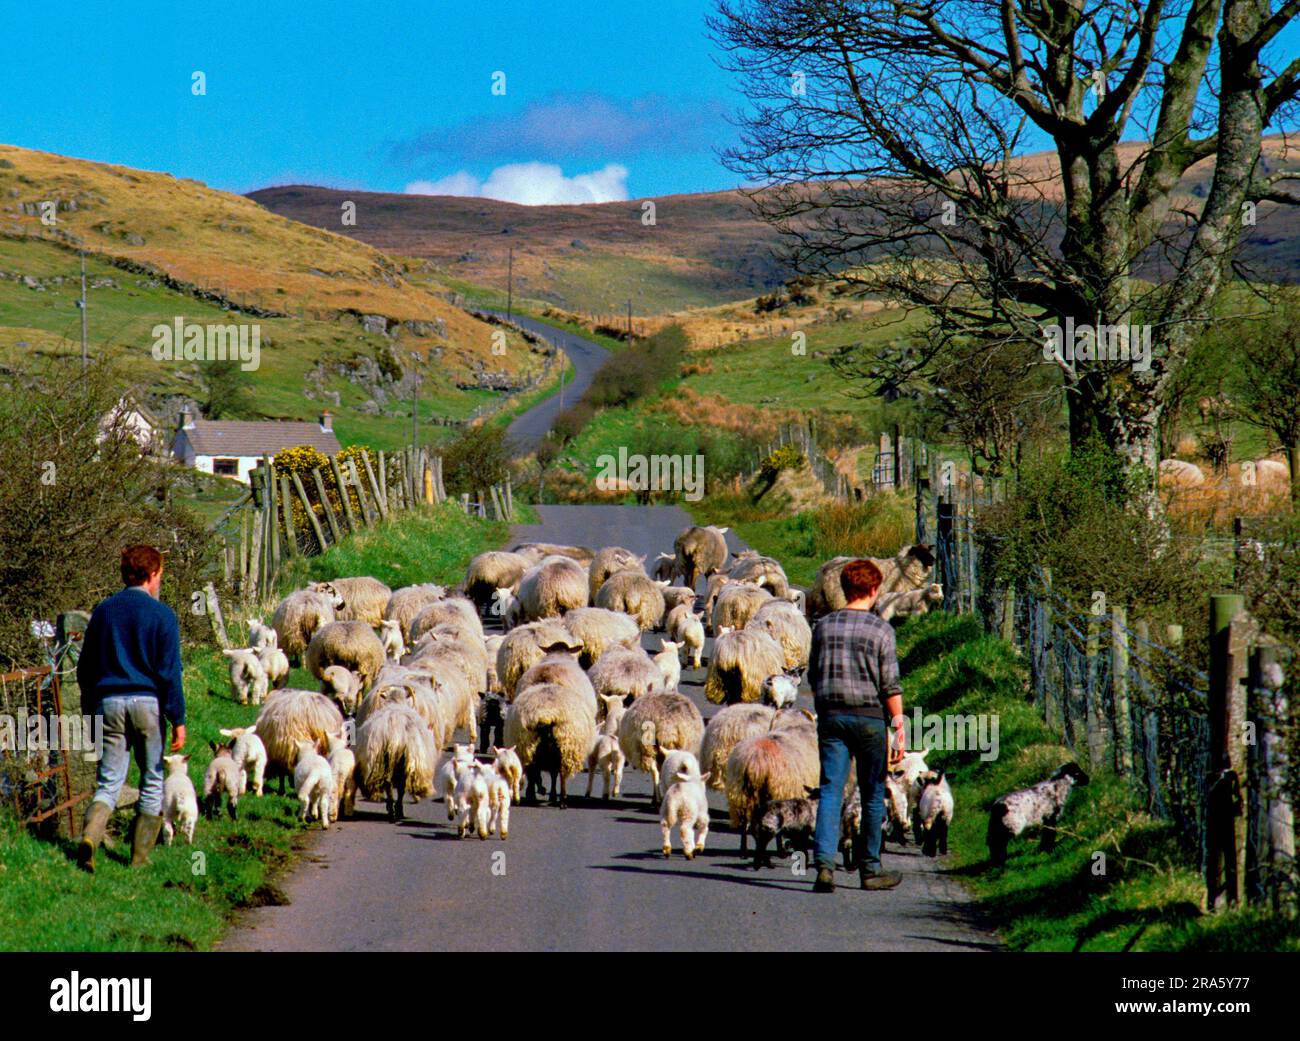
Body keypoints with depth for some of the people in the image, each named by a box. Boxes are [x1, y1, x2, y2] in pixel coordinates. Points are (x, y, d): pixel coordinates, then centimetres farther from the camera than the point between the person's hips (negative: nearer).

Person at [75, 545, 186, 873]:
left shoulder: (103, 611, 10)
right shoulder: (162, 615, -3)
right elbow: (169, 672, -6)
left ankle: (90, 836, -25)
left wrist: (88, 711, 21)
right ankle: (139, 858, 9)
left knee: (108, 782, 3)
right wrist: (178, 719, -3)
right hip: (147, 702, -3)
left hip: (108, 703, 3)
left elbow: (85, 667, 13)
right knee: (153, 783, 10)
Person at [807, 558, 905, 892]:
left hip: (830, 715, 3)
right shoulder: (880, 629, -6)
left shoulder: (823, 626, 6)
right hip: (869, 716, -3)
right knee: (873, 796, 9)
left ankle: (824, 862, -18)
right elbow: (890, 685, -7)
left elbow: (813, 676, 12)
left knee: (830, 792, -1)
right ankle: (870, 870, 16)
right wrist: (899, 727, -3)